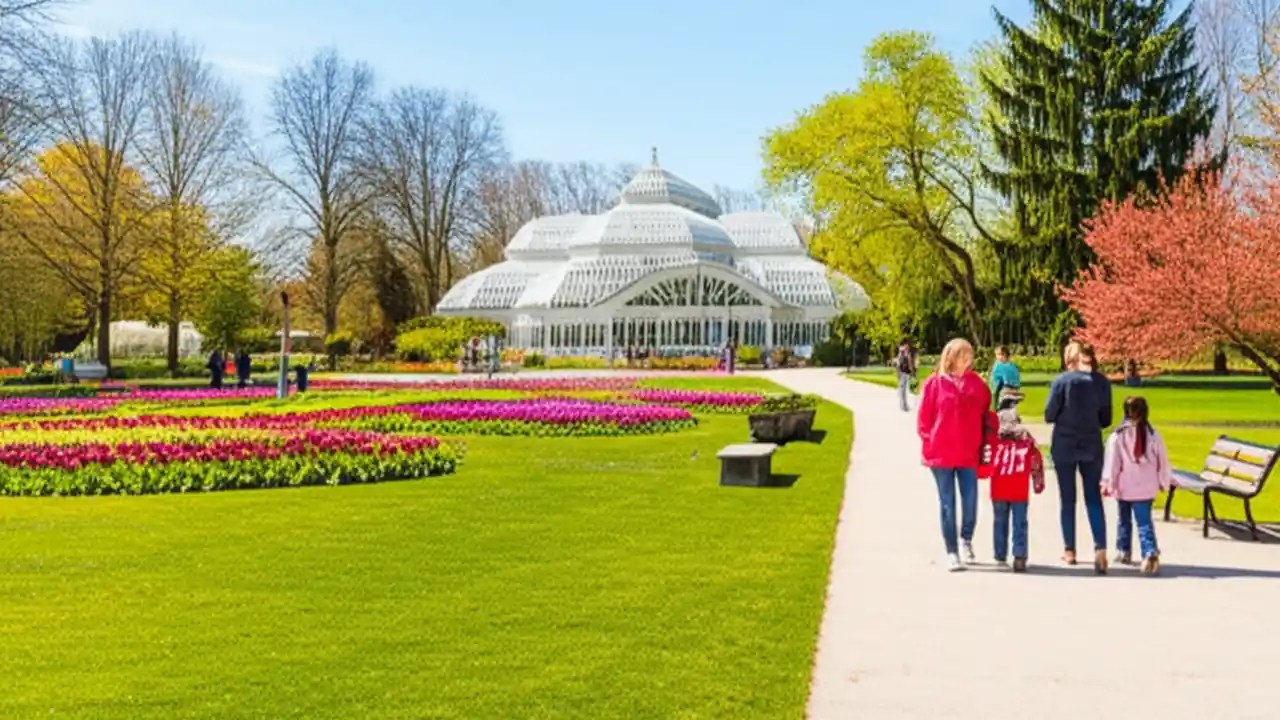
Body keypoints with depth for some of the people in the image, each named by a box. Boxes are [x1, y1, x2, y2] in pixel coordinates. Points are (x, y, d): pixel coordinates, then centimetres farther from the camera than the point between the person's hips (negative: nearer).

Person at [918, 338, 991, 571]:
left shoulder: (977, 383, 6)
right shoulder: (934, 383, -3)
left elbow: (984, 413, 13)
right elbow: (924, 418, 0)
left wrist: (982, 443, 7)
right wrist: (929, 445, -4)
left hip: (969, 454, 2)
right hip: (942, 454, -2)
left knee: (970, 501, 1)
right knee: (947, 504, 4)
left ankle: (967, 539, 29)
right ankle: (951, 552, 13)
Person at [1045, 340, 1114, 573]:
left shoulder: (1062, 381, -10)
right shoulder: (1102, 382, -2)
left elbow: (1049, 416, -6)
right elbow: (1106, 419, 3)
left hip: (1064, 446, -2)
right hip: (1092, 447, 2)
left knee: (1068, 499, 9)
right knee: (1094, 498, 5)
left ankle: (1069, 550, 15)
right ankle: (1100, 549, -9)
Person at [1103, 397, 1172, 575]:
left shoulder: (1117, 436, -10)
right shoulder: (1153, 435, -2)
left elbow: (1112, 462, -8)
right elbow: (1162, 461, 5)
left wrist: (1108, 483, -1)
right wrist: (1164, 482, 18)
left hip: (1125, 487, -1)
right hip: (1146, 488, 1)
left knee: (1124, 520, 18)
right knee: (1145, 522, 0)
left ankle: (1124, 552, 28)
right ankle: (1151, 553, -19)